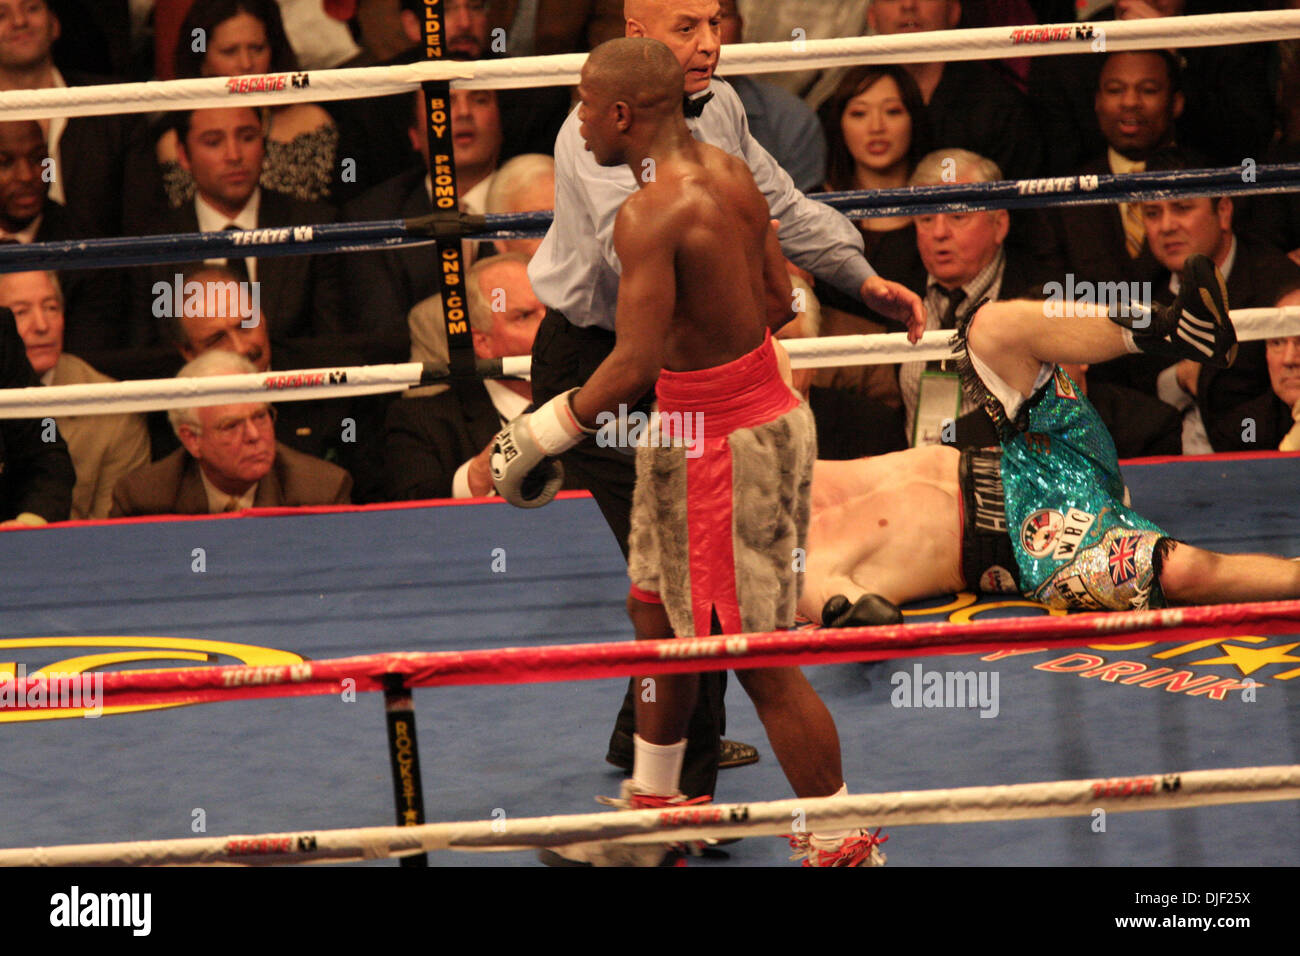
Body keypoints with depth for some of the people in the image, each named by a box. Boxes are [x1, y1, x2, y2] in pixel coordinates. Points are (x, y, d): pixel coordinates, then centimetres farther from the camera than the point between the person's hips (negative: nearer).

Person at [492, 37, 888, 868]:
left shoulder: (650, 214, -25)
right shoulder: (728, 173, 2)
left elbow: (633, 367, -26)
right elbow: (779, 300, 10)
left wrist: (547, 432, -13)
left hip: (725, 445, -10)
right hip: (761, 408, 10)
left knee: (760, 660, 1)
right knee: (656, 614, 23)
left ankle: (846, 849, 11)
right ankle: (650, 813, 37)